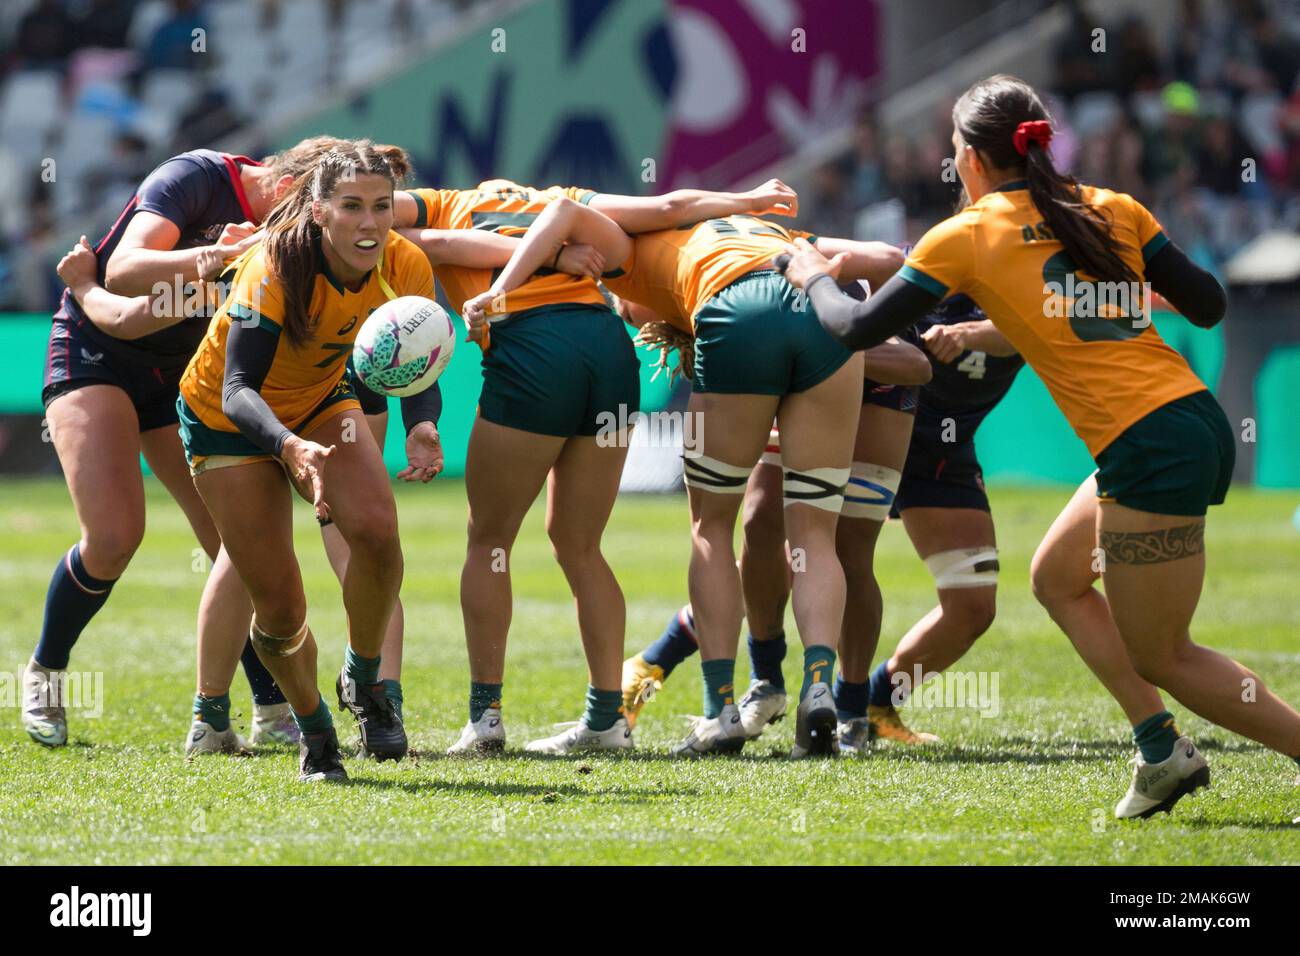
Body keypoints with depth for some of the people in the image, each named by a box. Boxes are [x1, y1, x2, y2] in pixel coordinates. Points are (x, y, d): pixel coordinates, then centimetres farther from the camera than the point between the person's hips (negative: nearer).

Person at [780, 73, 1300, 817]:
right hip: (1198, 416, 7)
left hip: (1150, 449, -7)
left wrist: (815, 277, 28)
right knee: (1059, 575, 23)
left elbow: (859, 328, 8)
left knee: (1165, 657, 4)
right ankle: (1162, 750, 18)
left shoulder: (967, 237, -1)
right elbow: (1209, 305, 12)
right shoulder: (1114, 210, 12)